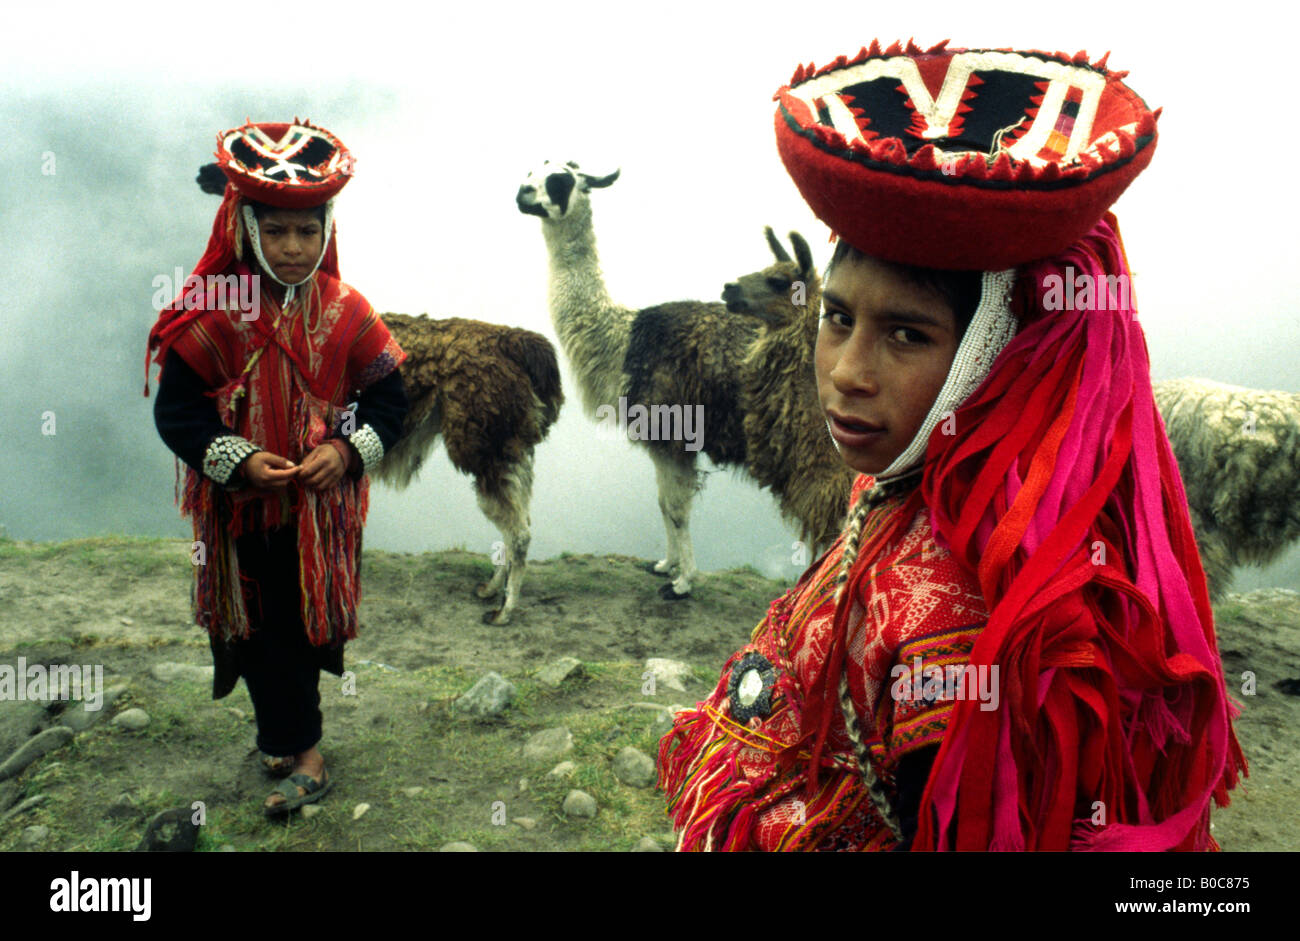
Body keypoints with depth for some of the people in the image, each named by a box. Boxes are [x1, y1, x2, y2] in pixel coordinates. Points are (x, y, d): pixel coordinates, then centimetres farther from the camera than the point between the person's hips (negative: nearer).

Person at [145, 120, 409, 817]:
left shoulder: (345, 313, -5)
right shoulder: (212, 313, -9)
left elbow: (388, 397, -1)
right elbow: (175, 410, -8)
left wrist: (346, 451, -17)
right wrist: (237, 462, -21)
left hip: (322, 509, 1)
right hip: (242, 511, -1)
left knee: (309, 623, 11)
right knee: (262, 629, 7)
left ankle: (282, 734, 30)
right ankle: (304, 754, 23)